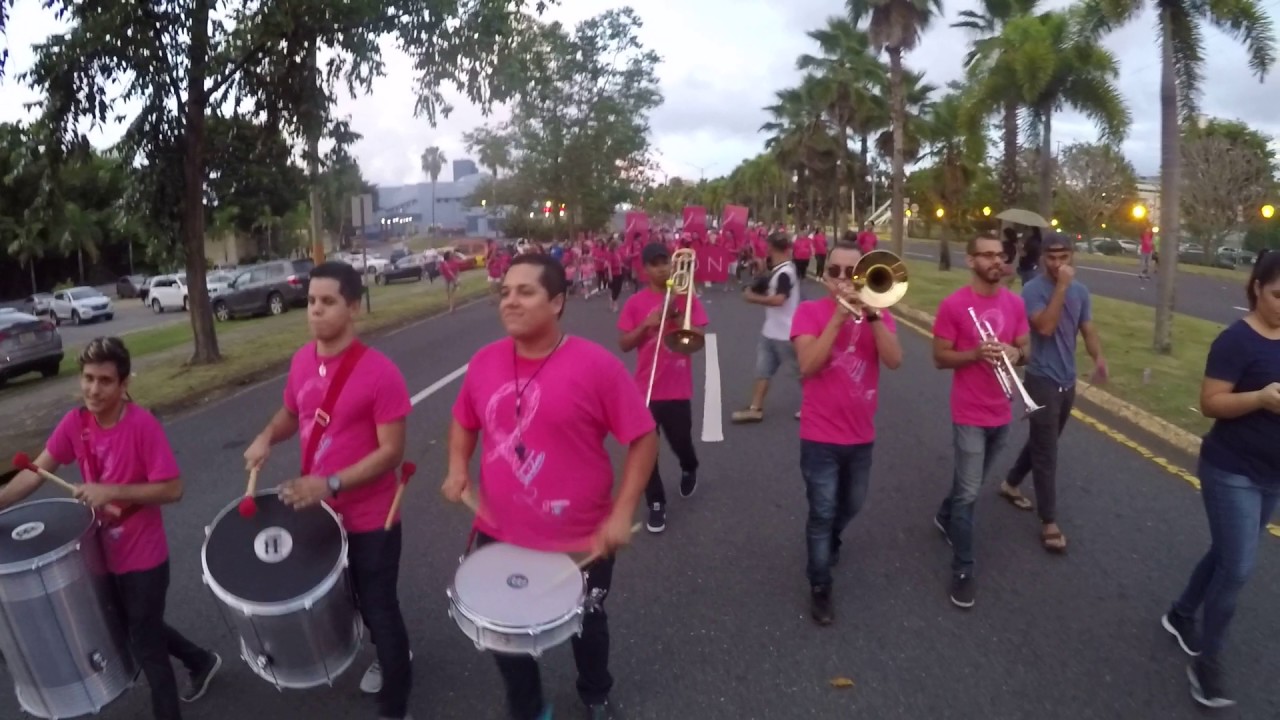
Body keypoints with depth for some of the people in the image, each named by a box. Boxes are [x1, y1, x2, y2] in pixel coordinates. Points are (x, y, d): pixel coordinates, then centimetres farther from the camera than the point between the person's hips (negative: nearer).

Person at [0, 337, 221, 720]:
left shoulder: (142, 424, -24)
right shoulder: (75, 422, -6)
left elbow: (172, 489, -24)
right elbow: (37, 472, -1)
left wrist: (111, 492, -28)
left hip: (143, 556, -6)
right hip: (105, 553, 7)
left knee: (145, 645, 8)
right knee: (136, 628, 25)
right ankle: (201, 661, 48)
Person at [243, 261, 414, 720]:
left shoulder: (380, 373, -24)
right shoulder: (302, 361, -2)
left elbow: (391, 451, -22)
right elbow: (291, 413, 15)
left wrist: (330, 484, -29)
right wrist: (267, 437, -6)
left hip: (371, 519, -7)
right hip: (320, 512, 7)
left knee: (379, 608, 8)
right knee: (359, 601, 26)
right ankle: (391, 659, 53)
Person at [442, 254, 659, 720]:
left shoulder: (596, 365, -20)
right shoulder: (484, 362, -6)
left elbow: (643, 437, -14)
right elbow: (464, 422, 12)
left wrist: (622, 513, -19)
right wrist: (457, 467, -5)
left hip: (581, 540, -3)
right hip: (499, 534, 4)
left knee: (586, 625, 25)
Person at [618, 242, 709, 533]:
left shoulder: (686, 297, 0)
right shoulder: (635, 303, 0)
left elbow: (699, 335, -6)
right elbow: (624, 344, -2)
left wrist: (676, 317, -19)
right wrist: (647, 324, -16)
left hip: (678, 388, -1)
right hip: (645, 387, 1)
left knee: (680, 441, 9)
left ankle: (689, 469, 45)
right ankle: (656, 504, 16)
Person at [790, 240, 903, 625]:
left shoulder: (877, 313, 1)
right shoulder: (809, 311, -9)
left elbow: (894, 361, -16)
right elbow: (808, 366, -22)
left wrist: (871, 314, -27)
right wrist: (838, 317, -27)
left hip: (861, 434, 4)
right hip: (820, 436, -4)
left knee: (851, 506, 24)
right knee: (822, 513, 2)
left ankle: (829, 540, 54)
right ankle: (819, 588, 19)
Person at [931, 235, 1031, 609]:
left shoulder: (1015, 303, 2)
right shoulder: (953, 305, -13)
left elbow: (1025, 350, 10)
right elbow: (940, 358, -10)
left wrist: (1015, 353, -13)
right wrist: (975, 353, -26)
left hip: (1002, 413, 6)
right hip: (970, 415, -6)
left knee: (971, 484, 23)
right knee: (968, 493, -2)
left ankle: (945, 515, 51)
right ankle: (963, 571, 9)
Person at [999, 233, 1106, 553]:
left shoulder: (1081, 291, 6)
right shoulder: (1033, 290, -13)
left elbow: (1088, 330, 5)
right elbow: (1045, 327, -26)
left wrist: (1098, 358, -15)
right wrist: (1061, 287, -25)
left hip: (1068, 381, 7)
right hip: (1042, 381, -7)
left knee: (1042, 443, 19)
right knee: (1047, 452, -4)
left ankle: (1011, 484, 41)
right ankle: (1049, 522, 5)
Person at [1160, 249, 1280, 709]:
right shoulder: (1237, 341, -17)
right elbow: (1210, 404, -18)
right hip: (1232, 472, -7)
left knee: (1228, 554, 18)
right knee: (1238, 568, -6)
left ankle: (1180, 615, 39)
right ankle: (1207, 664, 10)